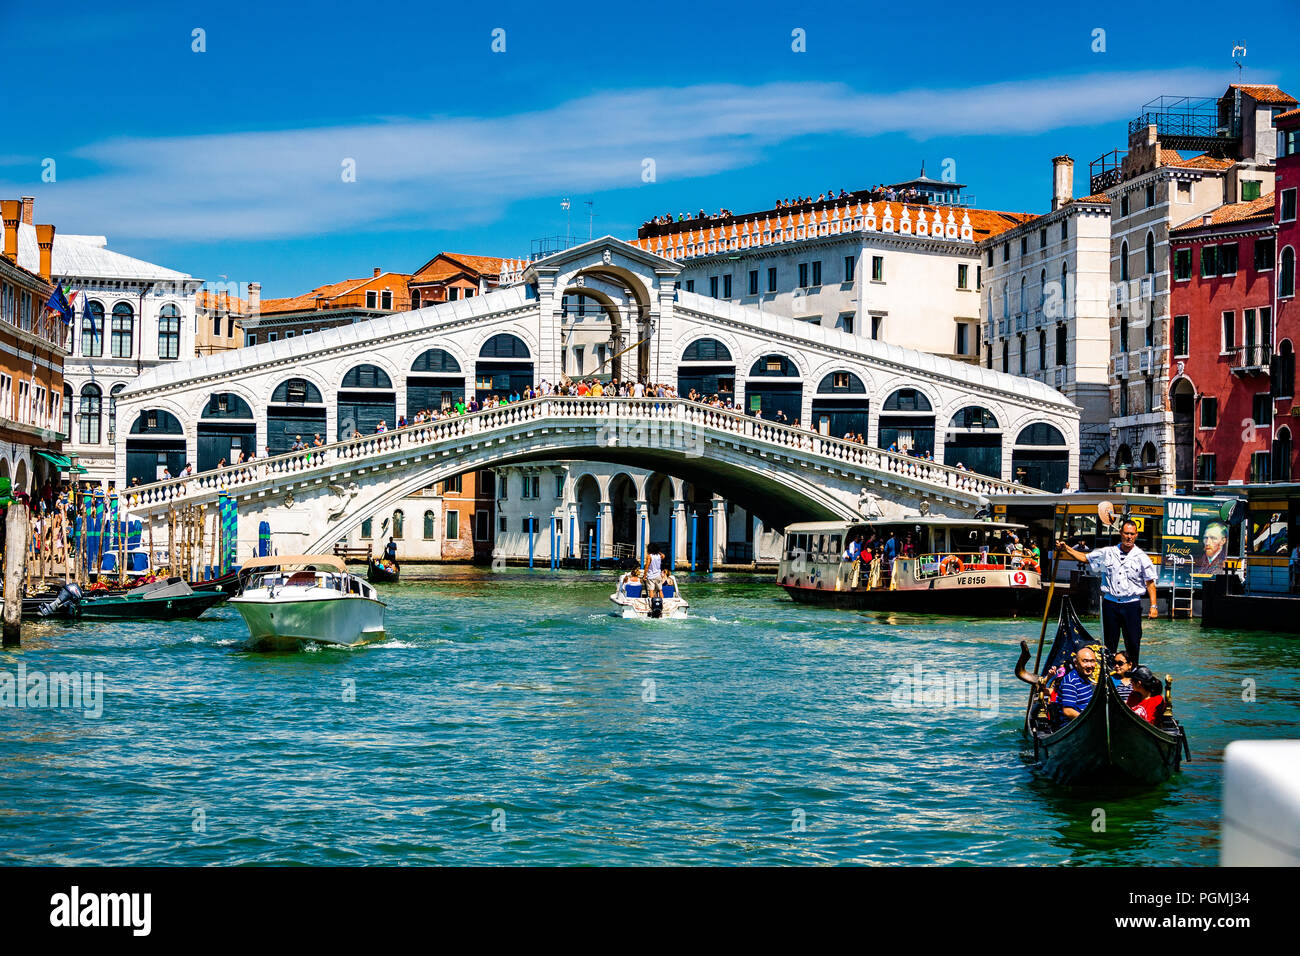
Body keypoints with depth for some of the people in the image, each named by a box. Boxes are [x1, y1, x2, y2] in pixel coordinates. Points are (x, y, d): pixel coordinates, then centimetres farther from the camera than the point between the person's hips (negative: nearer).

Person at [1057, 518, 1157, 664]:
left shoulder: (1141, 557, 0)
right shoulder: (1107, 553, 6)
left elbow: (1150, 582, 0)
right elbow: (1084, 558, 15)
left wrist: (1154, 605, -7)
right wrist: (1066, 548, 3)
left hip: (1132, 604, -2)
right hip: (1110, 603, 2)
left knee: (1133, 642, 0)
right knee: (1109, 642, 7)